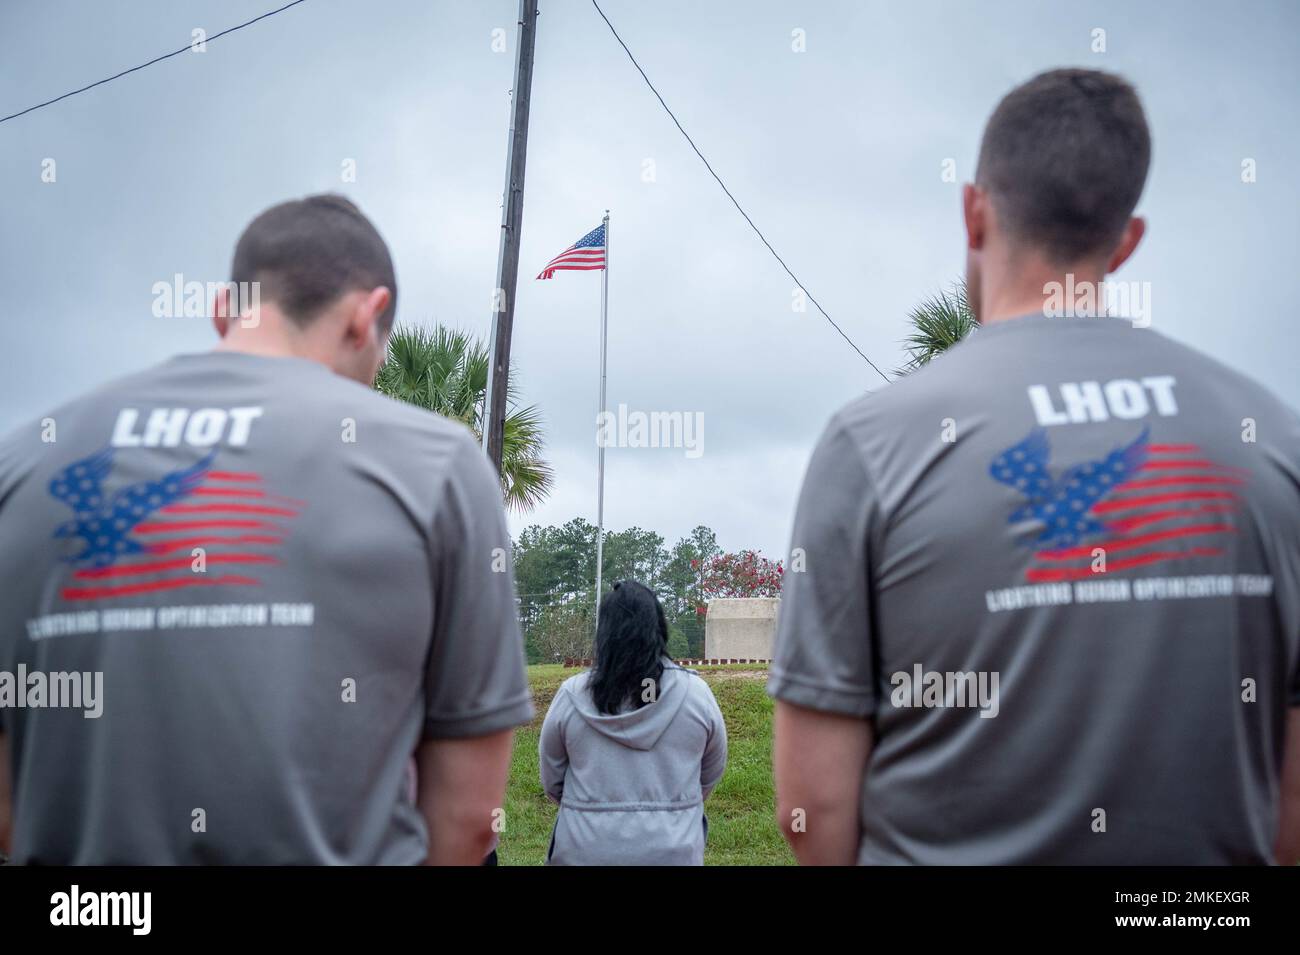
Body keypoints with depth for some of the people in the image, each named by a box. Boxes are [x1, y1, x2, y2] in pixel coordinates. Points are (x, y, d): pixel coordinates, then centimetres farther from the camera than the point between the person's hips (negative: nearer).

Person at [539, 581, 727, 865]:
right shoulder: (696, 692, -5)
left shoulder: (571, 695, -6)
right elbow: (712, 773, 8)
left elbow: (552, 782, 4)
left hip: (585, 851, 0)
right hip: (674, 851, 0)